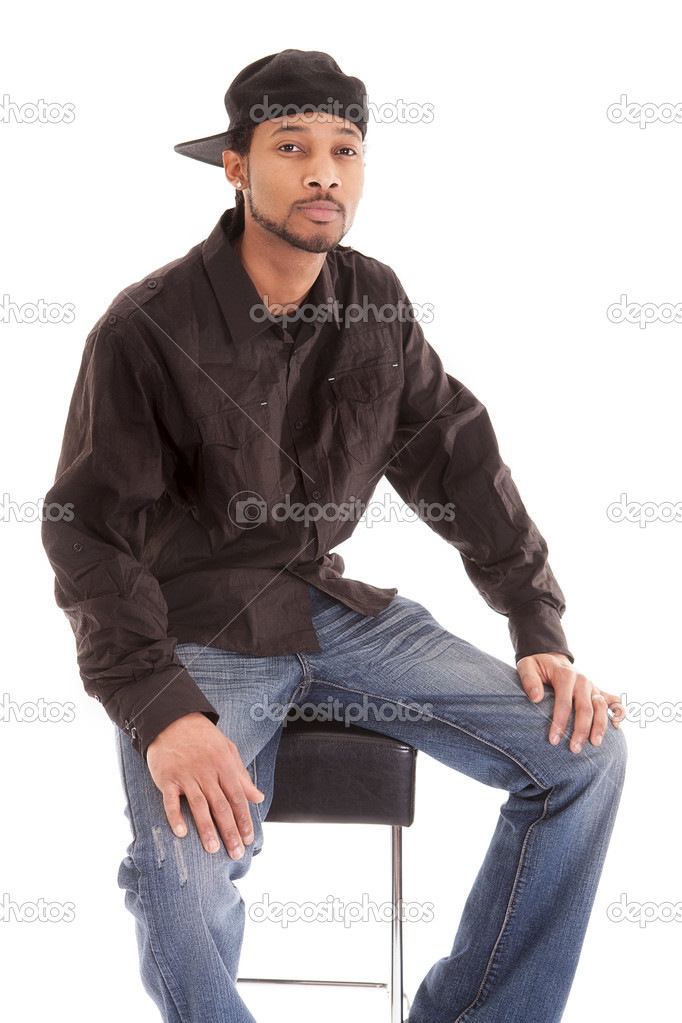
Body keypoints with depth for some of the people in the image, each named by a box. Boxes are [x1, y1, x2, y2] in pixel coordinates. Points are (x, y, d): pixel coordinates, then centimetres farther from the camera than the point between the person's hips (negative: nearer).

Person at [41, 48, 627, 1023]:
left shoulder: (376, 303, 2)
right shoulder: (148, 329, -14)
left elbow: (459, 463, 9)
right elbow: (91, 536, -15)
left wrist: (541, 632, 1)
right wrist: (161, 711, -28)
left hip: (330, 605, 6)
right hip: (199, 636, -5)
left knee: (584, 750, -6)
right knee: (181, 871, -33)